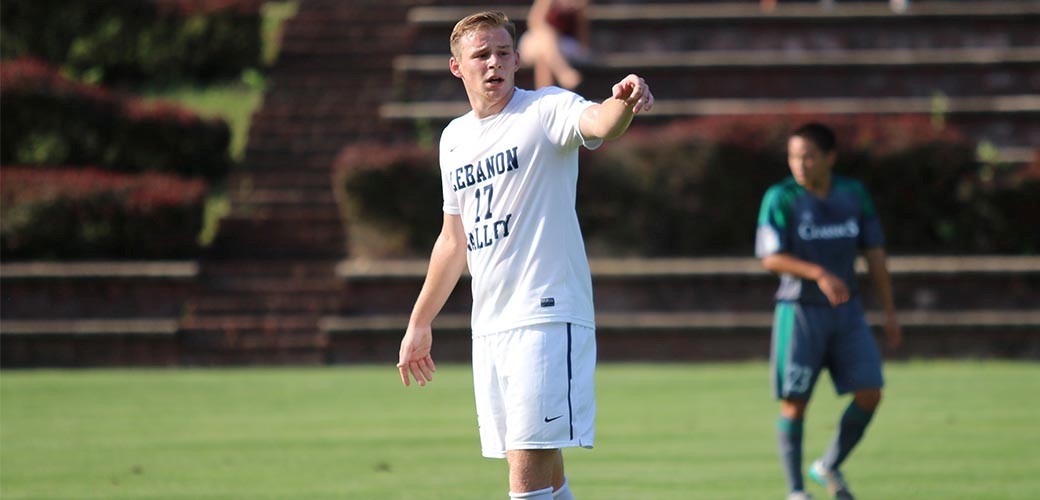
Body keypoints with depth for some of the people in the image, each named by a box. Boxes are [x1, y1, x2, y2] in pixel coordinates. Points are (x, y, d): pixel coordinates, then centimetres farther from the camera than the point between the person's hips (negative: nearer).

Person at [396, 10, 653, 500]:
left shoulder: (545, 110, -5)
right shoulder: (454, 138, 15)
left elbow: (597, 123, -29)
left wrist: (623, 105, -53)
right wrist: (418, 324, 28)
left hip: (546, 315, -7)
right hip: (490, 326, 7)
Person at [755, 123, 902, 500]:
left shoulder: (854, 195, 5)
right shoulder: (781, 198, -8)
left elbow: (874, 254, 10)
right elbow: (770, 257, -13)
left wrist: (889, 312, 8)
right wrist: (819, 274, -26)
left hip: (846, 312, 4)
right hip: (799, 311, -4)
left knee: (869, 394, -4)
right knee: (794, 402, -3)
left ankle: (829, 468, 16)